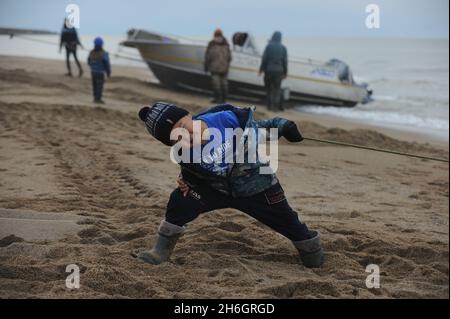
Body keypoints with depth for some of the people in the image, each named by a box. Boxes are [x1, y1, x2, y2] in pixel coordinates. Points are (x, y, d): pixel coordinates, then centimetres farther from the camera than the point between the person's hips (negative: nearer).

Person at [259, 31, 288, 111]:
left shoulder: (269, 46, -4)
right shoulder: (283, 48, 3)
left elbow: (264, 59, -7)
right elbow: (285, 61, 2)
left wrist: (261, 69, 2)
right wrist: (285, 72, 9)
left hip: (269, 70, -2)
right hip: (279, 71, 2)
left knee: (269, 88, 8)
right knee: (277, 89, 5)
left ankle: (270, 105, 5)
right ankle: (276, 106, -3)